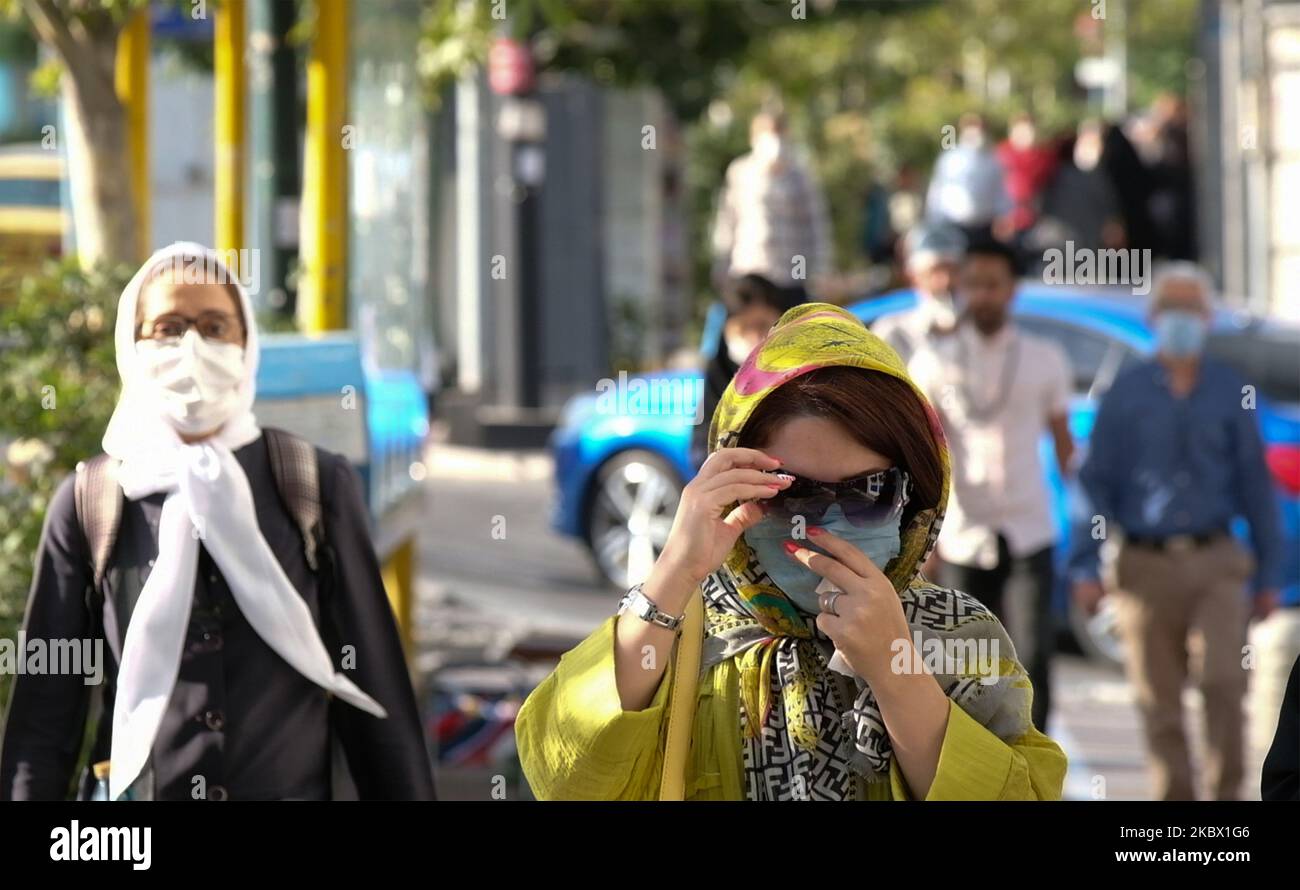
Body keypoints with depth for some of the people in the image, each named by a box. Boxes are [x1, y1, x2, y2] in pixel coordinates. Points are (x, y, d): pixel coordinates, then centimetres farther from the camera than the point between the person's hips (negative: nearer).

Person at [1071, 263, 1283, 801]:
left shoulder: (1231, 394, 7)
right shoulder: (1126, 394, 5)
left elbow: (1256, 484, 9)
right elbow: (1095, 479, 4)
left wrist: (1269, 573, 6)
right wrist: (1086, 564, -3)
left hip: (1216, 563, 0)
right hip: (1145, 567, 0)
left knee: (1224, 680, -16)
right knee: (1159, 703, 4)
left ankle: (1227, 792, -4)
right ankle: (1175, 798, 14)